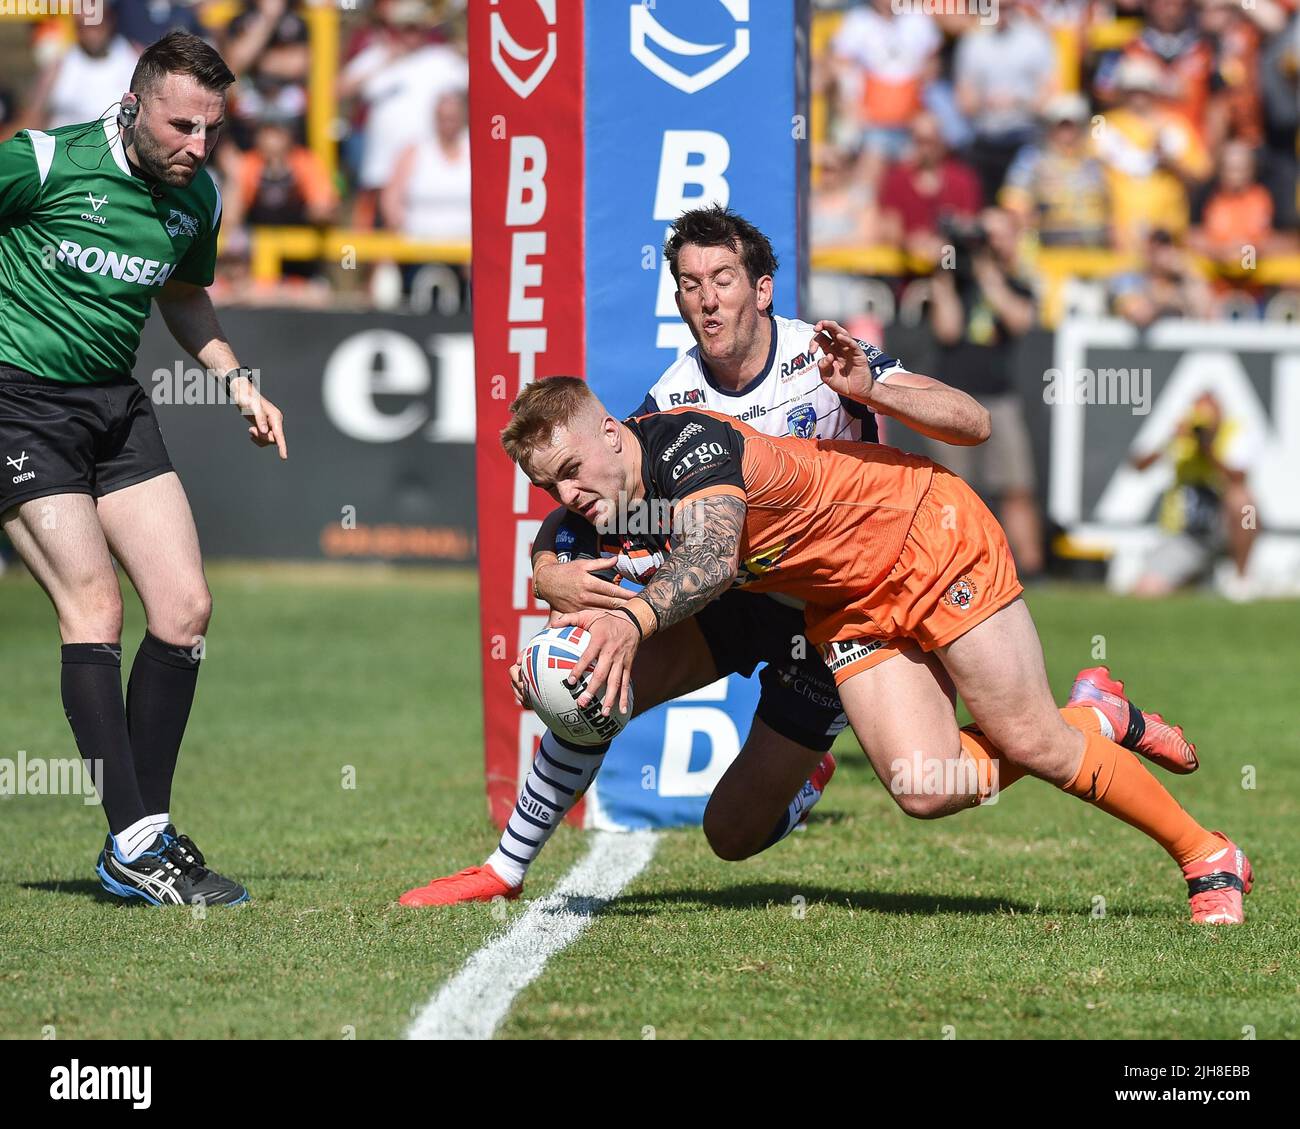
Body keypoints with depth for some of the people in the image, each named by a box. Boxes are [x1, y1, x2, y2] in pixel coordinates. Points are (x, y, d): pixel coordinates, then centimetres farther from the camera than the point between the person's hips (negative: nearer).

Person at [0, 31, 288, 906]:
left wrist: (237, 380, 11)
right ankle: (134, 845, -16)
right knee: (94, 605, -16)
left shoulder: (197, 199, 5)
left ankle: (150, 829, 8)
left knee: (185, 605, -2)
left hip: (116, 407, 7)